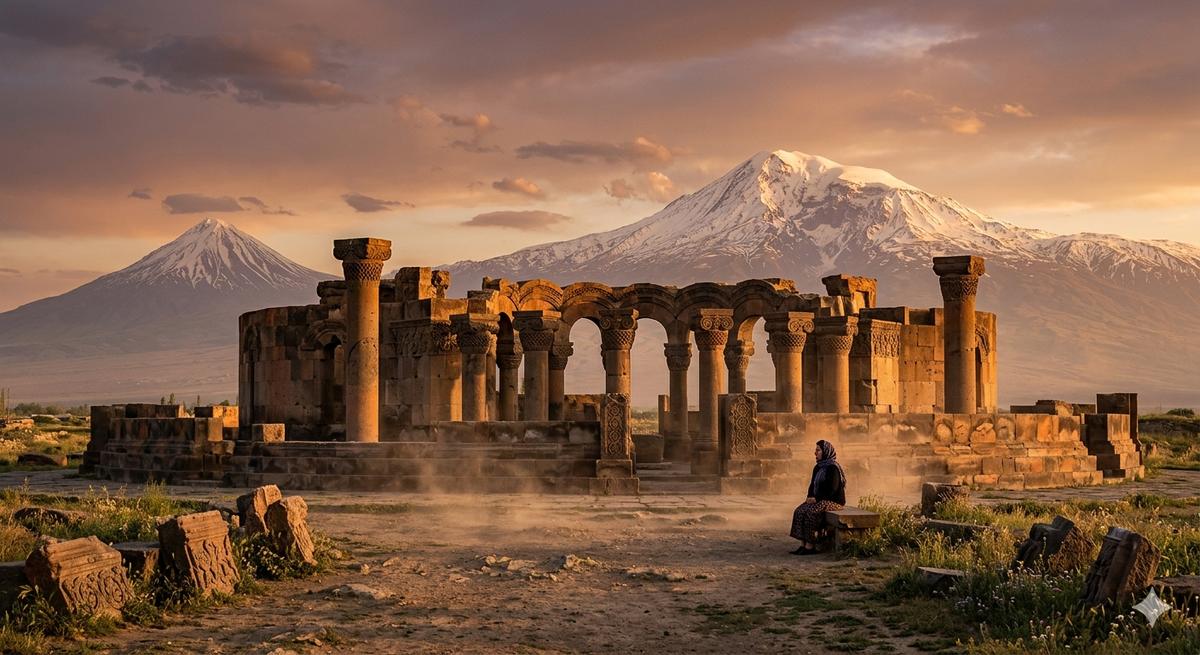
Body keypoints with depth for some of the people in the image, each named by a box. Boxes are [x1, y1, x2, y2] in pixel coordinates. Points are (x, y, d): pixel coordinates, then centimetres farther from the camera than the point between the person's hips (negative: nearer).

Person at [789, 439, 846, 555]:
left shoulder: (833, 468, -13)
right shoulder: (818, 467, 15)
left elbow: (832, 489, -19)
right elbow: (813, 485, 19)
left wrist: (816, 499, -19)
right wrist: (810, 497, -1)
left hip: (833, 501, -9)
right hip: (819, 500, 9)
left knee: (811, 512, -29)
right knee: (799, 511, -13)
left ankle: (810, 546, -24)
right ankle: (803, 545, -18)